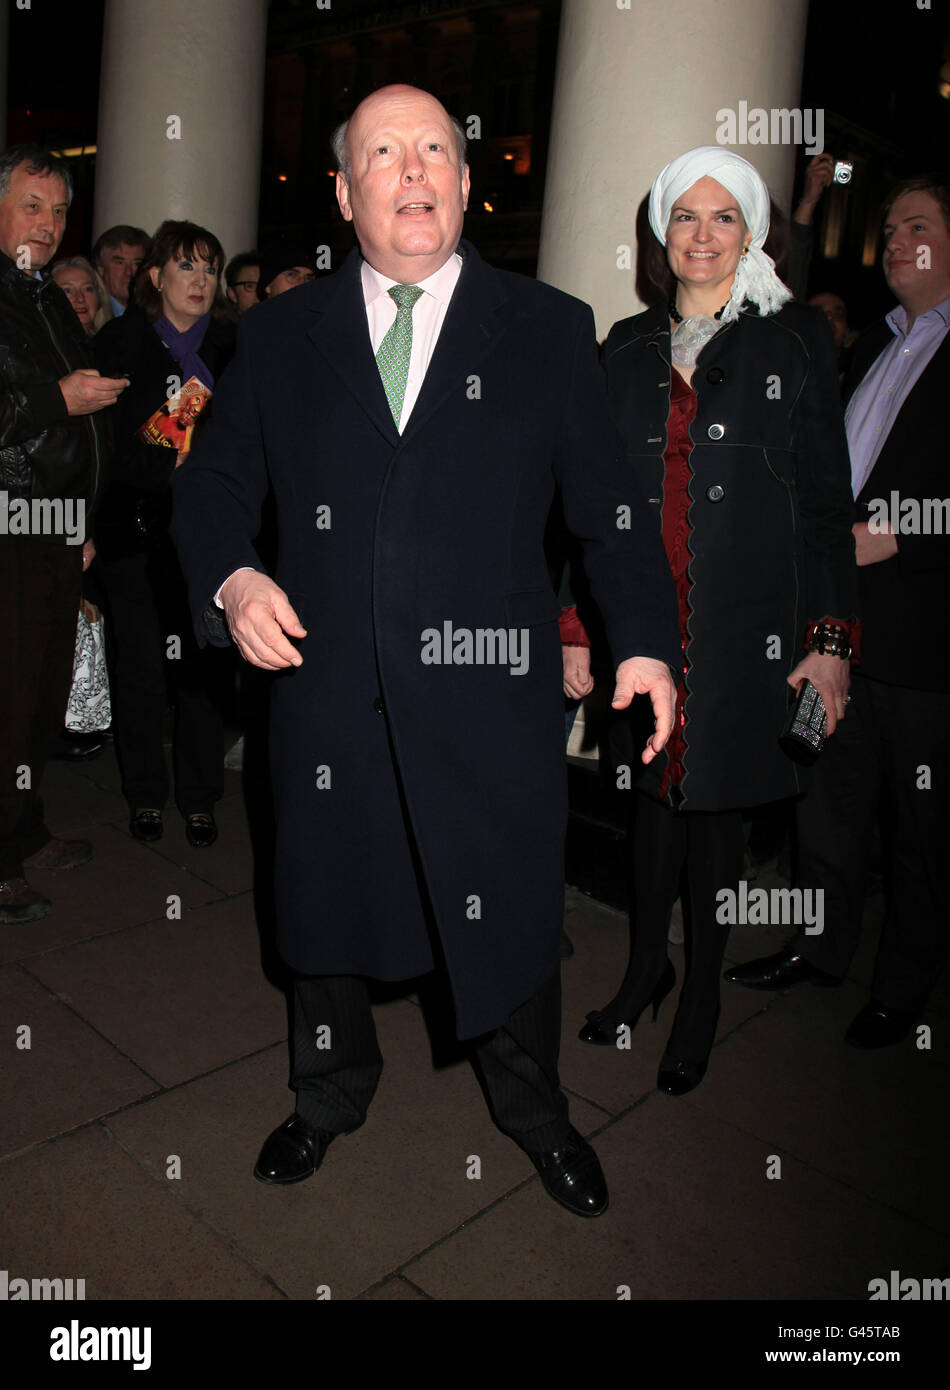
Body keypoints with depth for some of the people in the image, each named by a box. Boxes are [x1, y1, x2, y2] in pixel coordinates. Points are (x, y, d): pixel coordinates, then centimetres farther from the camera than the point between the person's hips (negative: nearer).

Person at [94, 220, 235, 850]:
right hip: (138, 531, -1)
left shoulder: (233, 350, 9)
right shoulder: (120, 343, 5)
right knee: (141, 666, 5)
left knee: (204, 666, 2)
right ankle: (146, 793, 21)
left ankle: (199, 796, 16)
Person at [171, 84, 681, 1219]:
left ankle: (530, 1106, 40)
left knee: (510, 913, 10)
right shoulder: (280, 336, 9)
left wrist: (644, 639, -7)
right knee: (325, 905, 17)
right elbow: (211, 483, 12)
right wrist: (230, 577, -8)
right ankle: (331, 1094, 45)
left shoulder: (549, 330, 5)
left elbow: (609, 505, 3)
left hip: (493, 696, -1)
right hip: (326, 690, 2)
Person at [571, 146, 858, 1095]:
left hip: (746, 626, -2)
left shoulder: (796, 340, 1)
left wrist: (830, 638, -6)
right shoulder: (628, 347, 10)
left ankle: (700, 997, 27)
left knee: (717, 803, 6)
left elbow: (826, 500, -1)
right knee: (652, 792, 11)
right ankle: (646, 966, 33)